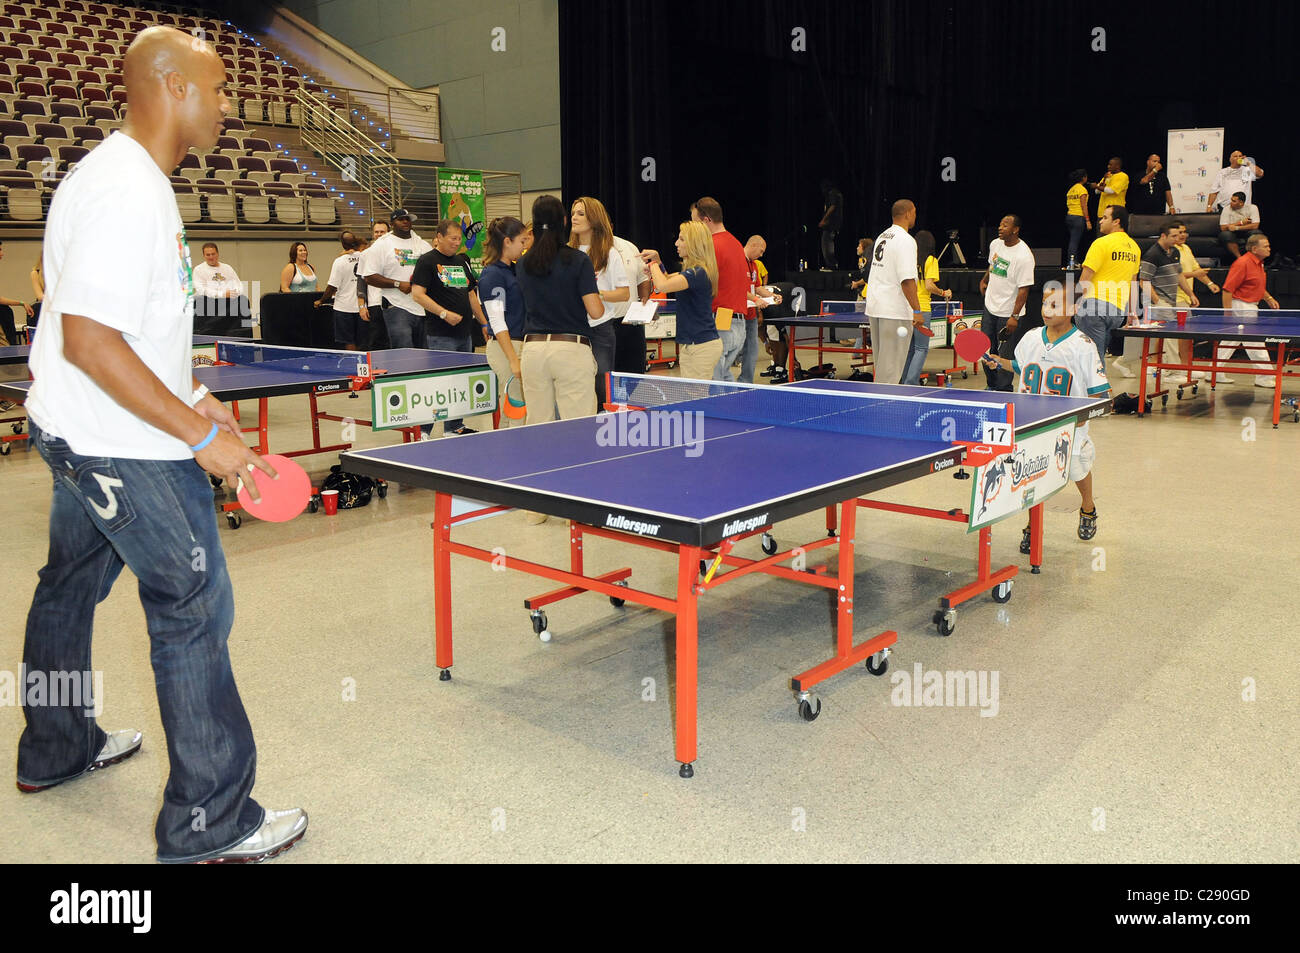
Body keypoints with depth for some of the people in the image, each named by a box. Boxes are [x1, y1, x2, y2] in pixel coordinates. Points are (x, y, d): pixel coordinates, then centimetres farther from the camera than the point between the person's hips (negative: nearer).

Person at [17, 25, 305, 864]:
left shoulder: (132, 177, 12)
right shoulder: (125, 193, -22)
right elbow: (88, 340, -28)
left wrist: (190, 395, 15)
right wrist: (199, 433, -26)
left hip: (80, 429, 11)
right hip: (127, 448, -11)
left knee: (71, 583, 22)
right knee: (194, 607, -5)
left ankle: (54, 749, 44)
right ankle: (209, 822, 5)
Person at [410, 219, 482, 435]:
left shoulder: (462, 261, 18)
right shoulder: (427, 261, -5)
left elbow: (471, 295, 24)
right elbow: (417, 294, -14)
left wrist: (484, 322, 19)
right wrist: (444, 313, -20)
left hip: (464, 333, 8)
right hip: (440, 336, -8)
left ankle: (455, 426, 20)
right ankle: (423, 429, -3)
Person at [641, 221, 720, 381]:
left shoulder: (698, 272, -18)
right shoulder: (691, 270, 15)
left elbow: (663, 286, -30)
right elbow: (668, 279, 33)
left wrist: (653, 263, -10)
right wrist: (657, 259, 14)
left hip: (701, 345, -10)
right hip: (690, 344, 10)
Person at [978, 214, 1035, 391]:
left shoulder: (1024, 256, -21)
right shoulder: (995, 244, 1)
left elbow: (1024, 289, -21)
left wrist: (1015, 316, -24)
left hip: (1008, 313, -7)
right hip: (990, 306, 7)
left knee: (1005, 354, -3)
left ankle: (1004, 390, 9)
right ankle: (992, 386, 28)